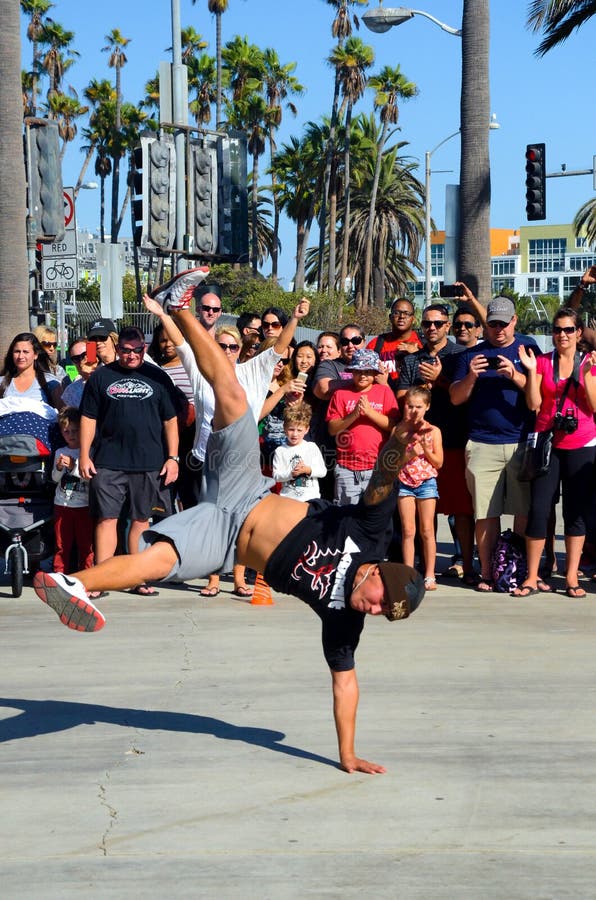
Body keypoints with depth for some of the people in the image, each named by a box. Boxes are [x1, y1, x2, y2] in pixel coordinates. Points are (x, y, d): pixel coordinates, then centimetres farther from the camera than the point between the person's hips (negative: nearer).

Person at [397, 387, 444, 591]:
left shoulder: (433, 431, 2)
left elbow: (438, 463, 2)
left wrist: (426, 449, -13)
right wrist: (411, 453, -16)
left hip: (426, 482, -1)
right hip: (404, 483, 1)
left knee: (427, 530, 0)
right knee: (408, 531, 1)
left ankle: (429, 575, 5)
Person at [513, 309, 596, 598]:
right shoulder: (542, 362, 5)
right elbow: (534, 404, -2)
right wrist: (531, 371, -11)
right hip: (548, 443, 0)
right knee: (538, 510, -5)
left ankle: (572, 577, 10)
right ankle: (533, 578, 2)